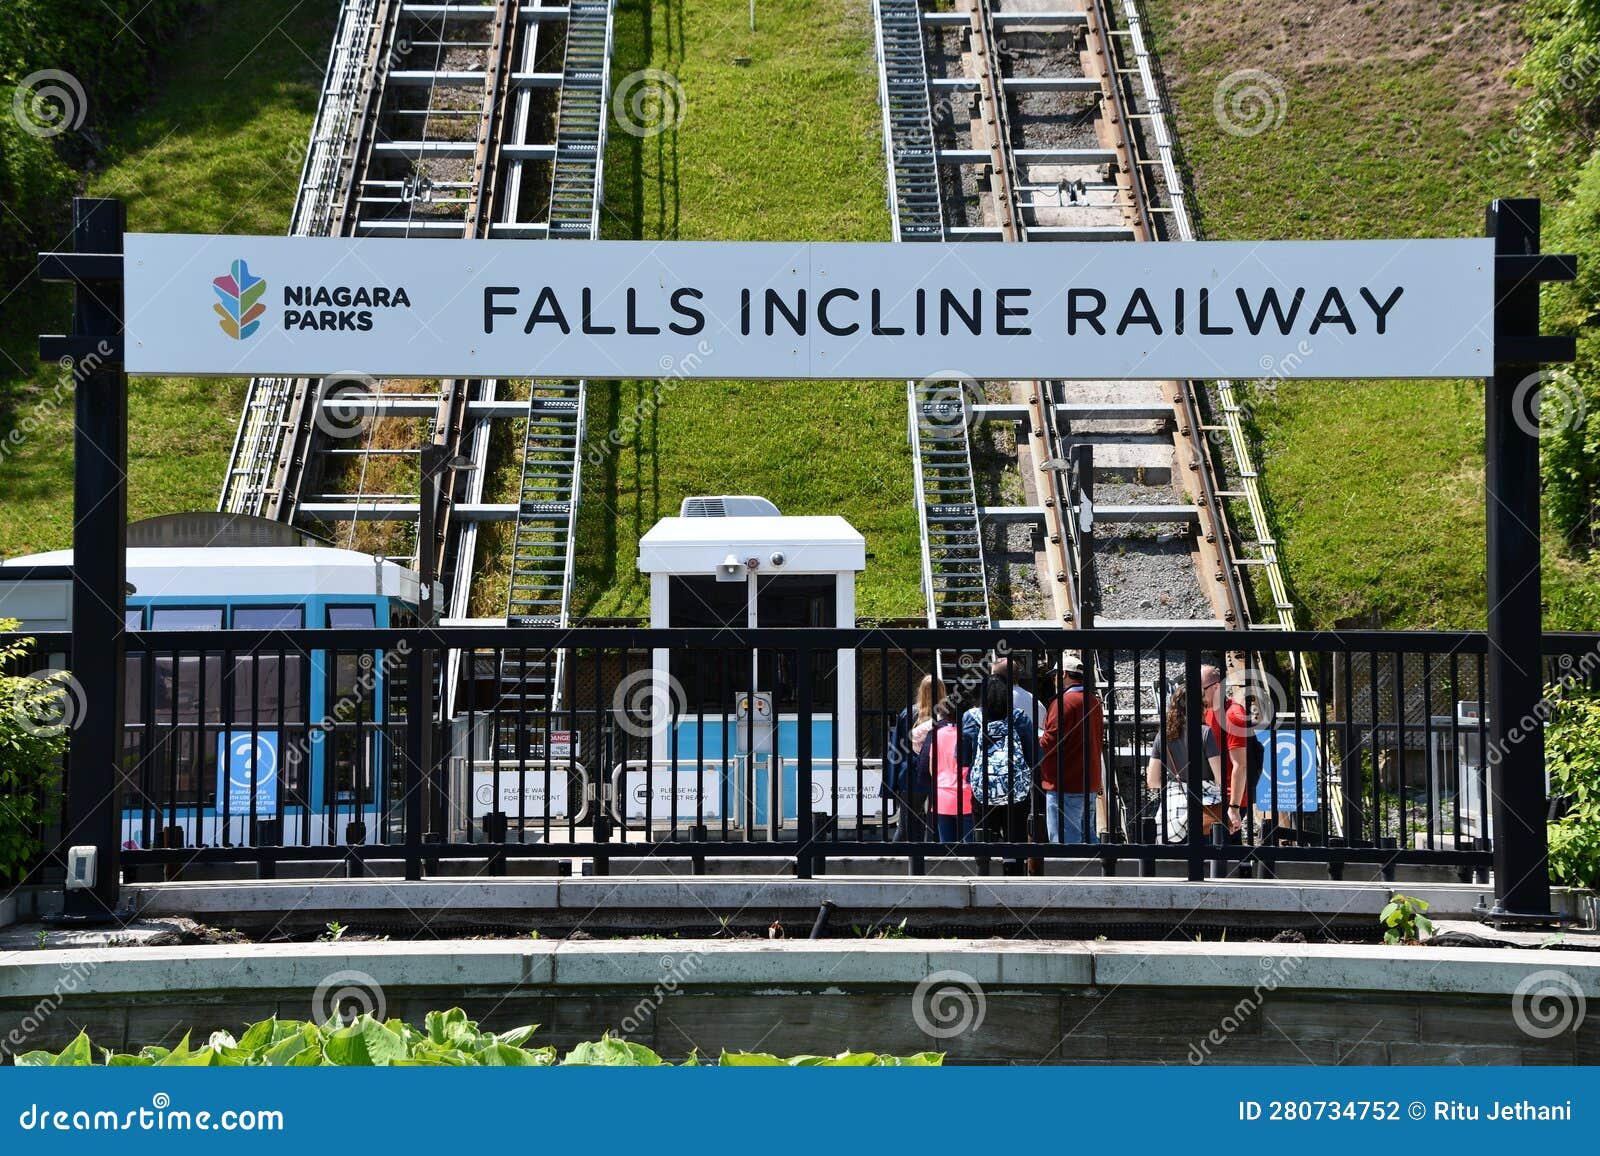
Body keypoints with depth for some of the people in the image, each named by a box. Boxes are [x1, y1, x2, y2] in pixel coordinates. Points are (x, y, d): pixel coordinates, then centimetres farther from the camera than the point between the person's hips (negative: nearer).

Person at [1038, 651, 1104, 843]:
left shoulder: (1064, 703, -15)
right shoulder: (1093, 702, 13)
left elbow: (1049, 743, -15)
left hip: (1065, 784, -9)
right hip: (1089, 783, 9)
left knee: (1063, 841, -7)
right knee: (1087, 837, 14)